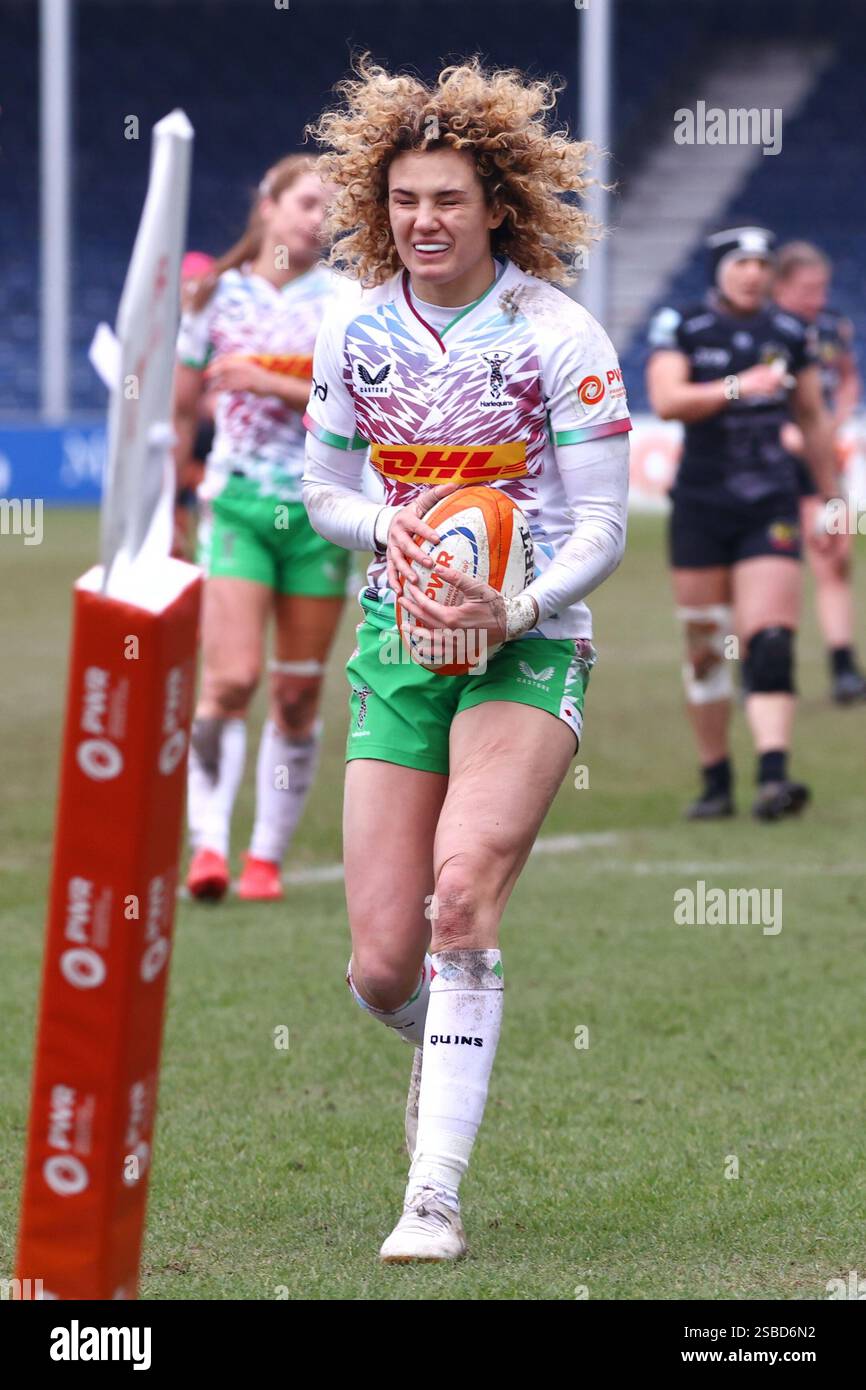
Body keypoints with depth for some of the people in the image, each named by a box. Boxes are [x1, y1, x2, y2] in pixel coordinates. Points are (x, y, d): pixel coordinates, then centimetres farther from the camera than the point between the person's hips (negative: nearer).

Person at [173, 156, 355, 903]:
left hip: (321, 509, 1)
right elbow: (180, 411, 14)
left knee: (299, 692, 3)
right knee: (230, 680, -14)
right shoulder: (218, 296, 6)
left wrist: (270, 384, -16)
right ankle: (209, 843, -14)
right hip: (238, 501, -1)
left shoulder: (344, 298, 4)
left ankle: (268, 854, 12)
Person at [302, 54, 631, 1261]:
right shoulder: (355, 333, 3)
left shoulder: (560, 336, -8)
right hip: (397, 647, 4)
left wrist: (517, 610, -25)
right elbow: (325, 490, 15)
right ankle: (444, 1043, 37)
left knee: (464, 882, -28)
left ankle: (435, 1194, -27)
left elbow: (600, 534, -7)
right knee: (383, 971, -2)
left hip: (529, 645, -4)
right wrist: (384, 525, -8)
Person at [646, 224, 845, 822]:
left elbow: (815, 422, 16)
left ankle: (773, 778, -23)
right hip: (701, 508, 0)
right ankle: (716, 782, 18)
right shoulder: (681, 327, -2)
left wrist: (832, 505, 17)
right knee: (707, 649, 6)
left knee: (770, 644, -14)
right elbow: (666, 399, -19)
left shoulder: (790, 334, 6)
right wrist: (738, 386, -30)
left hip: (771, 509, 1)